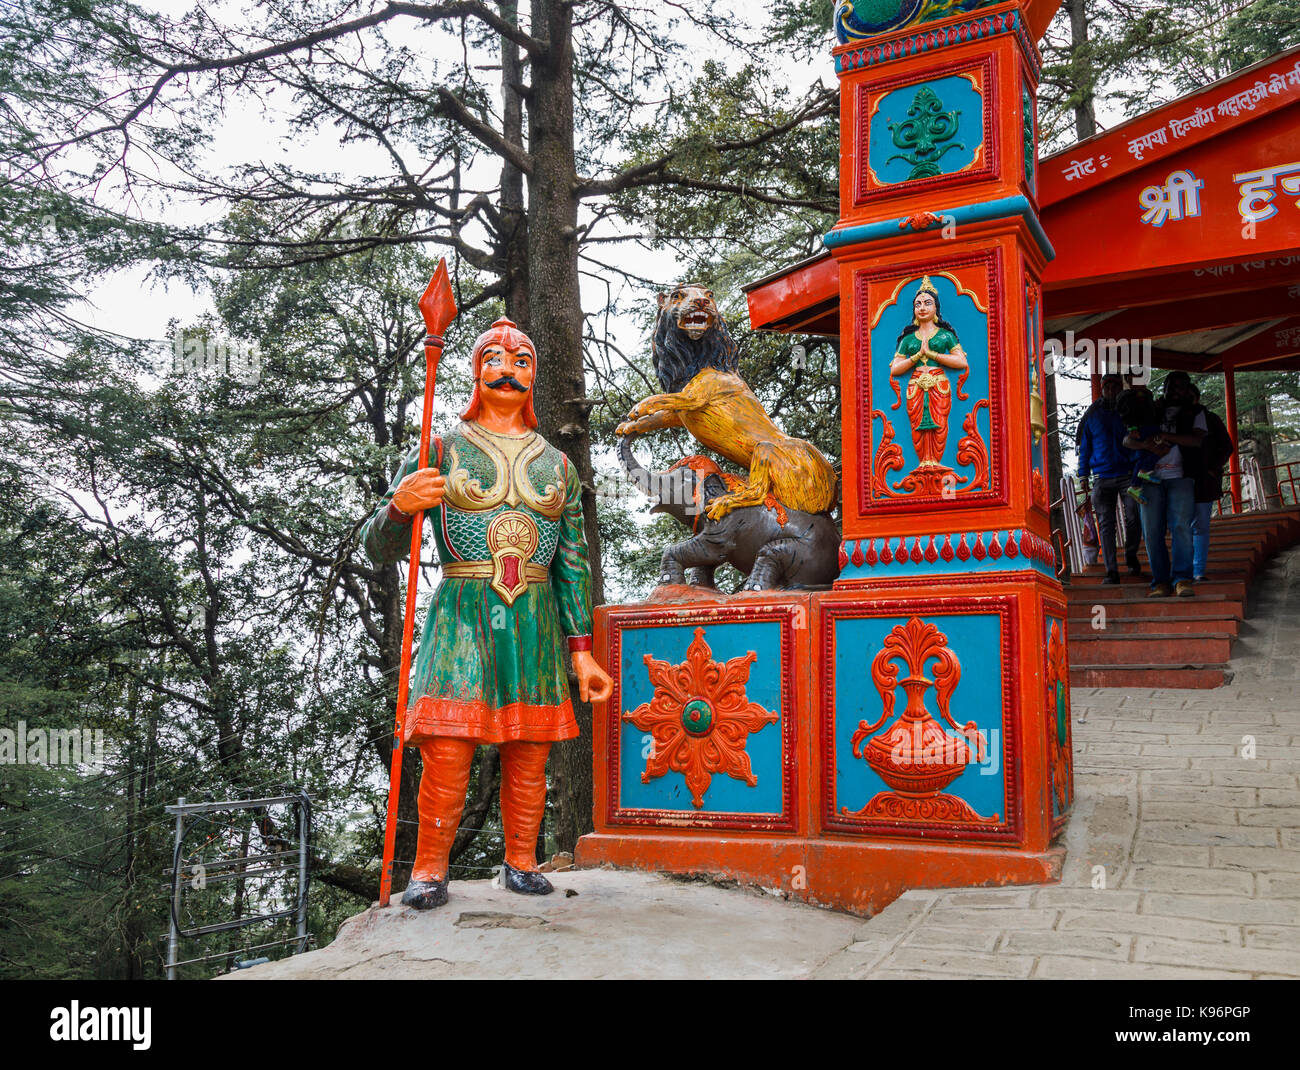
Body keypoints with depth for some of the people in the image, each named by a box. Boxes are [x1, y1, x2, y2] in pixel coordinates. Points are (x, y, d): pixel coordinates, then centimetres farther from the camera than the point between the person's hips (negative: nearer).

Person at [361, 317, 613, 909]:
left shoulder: (556, 465, 15)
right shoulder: (440, 452, 7)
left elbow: (574, 564, 15)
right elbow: (378, 548, 3)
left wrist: (583, 650, 9)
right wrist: (399, 507, -20)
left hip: (536, 621, 3)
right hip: (461, 615, -2)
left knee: (528, 758, 4)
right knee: (447, 755, -9)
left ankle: (521, 862, 20)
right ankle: (429, 870, 6)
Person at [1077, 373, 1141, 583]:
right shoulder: (1092, 414, 9)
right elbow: (1084, 447, 13)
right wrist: (1083, 476, 7)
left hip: (1128, 474, 0)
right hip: (1102, 477, 0)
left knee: (1133, 519, 1)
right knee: (1106, 524, -3)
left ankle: (1131, 557, 27)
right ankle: (1111, 571, -2)